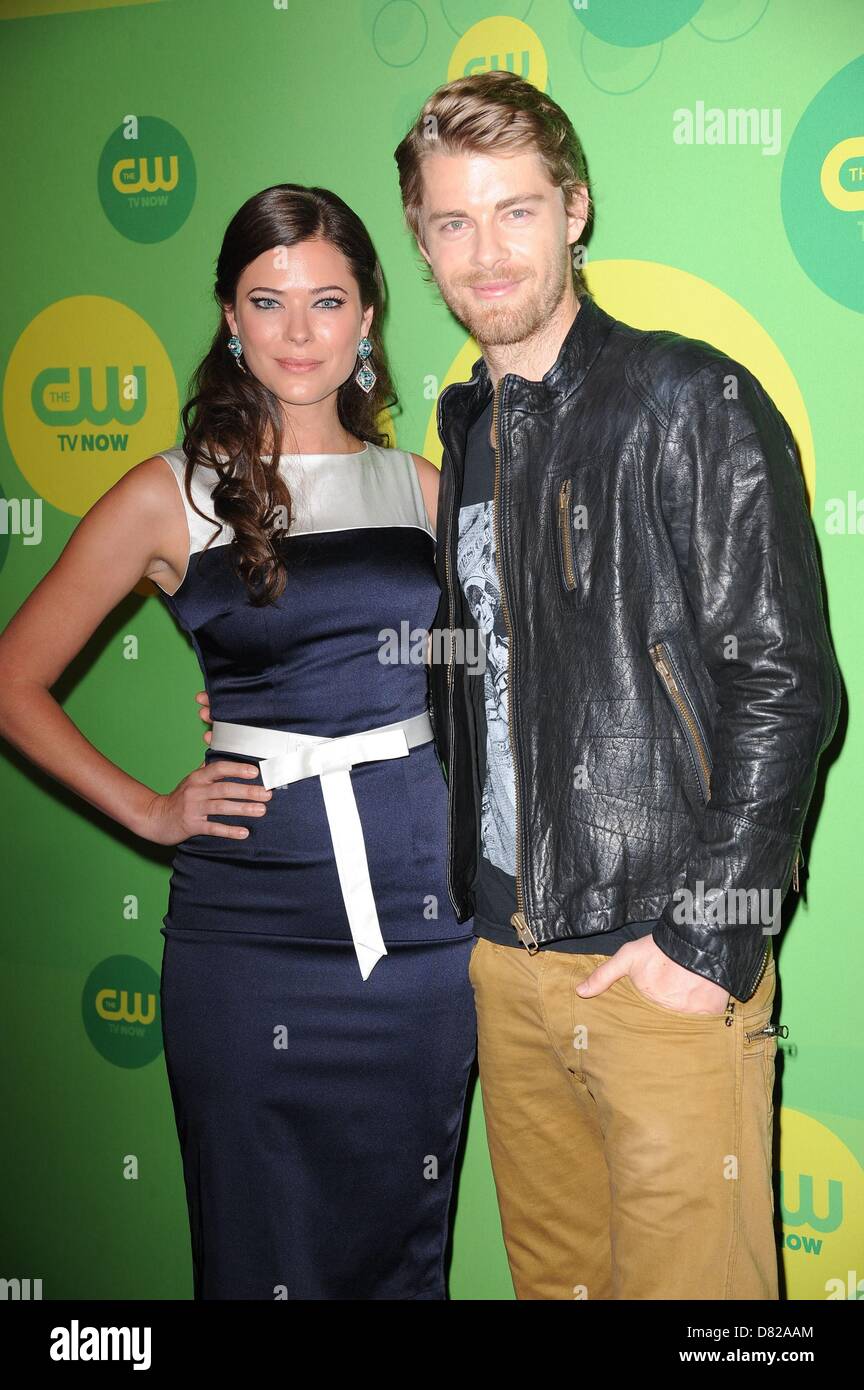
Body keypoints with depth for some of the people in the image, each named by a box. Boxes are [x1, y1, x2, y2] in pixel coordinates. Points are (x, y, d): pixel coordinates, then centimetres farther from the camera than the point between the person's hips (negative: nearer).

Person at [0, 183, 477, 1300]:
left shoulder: (422, 487, 7)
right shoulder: (171, 498, -2)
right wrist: (149, 812, -1)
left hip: (422, 903, 3)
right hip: (252, 914, -3)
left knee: (403, 1242, 14)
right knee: (265, 1246, 9)